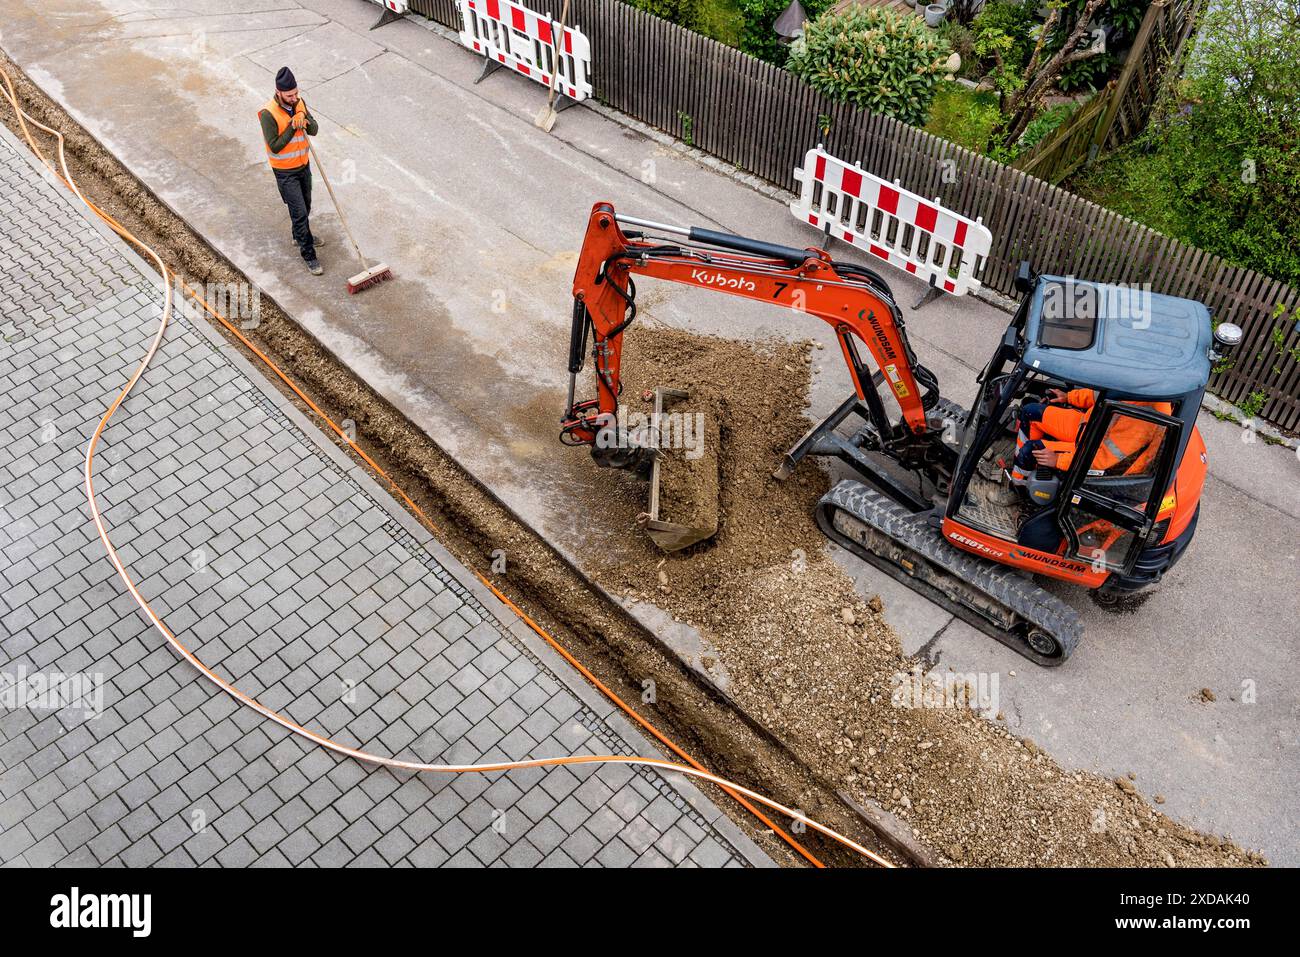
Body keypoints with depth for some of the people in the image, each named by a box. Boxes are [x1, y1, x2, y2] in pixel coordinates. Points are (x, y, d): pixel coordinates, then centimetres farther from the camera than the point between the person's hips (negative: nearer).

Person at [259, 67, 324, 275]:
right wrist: (293, 127, -30)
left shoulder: (299, 102, -6)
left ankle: (301, 236, 47)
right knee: (299, 212, -3)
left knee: (305, 206, 23)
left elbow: (314, 130, -7)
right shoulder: (268, 114, -25)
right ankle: (309, 255, 7)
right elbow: (275, 147, -25)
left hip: (304, 165, 6)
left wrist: (305, 119, -28)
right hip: (285, 172, -6)